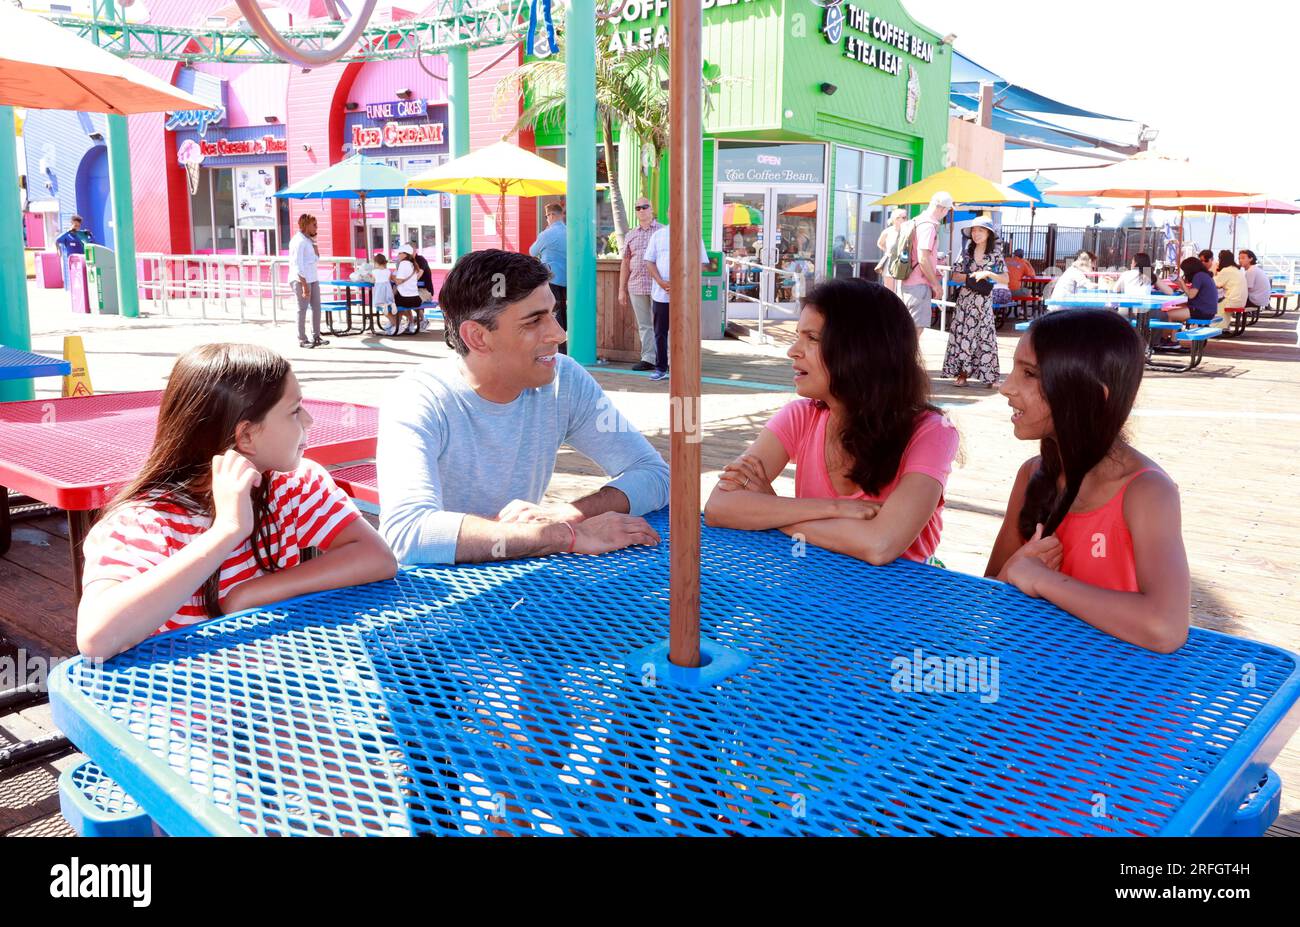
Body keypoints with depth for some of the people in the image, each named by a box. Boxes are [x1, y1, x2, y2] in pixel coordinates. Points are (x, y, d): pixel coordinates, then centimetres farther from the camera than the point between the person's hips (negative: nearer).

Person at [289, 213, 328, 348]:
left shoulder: (308, 240, 14)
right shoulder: (298, 241, -12)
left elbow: (317, 259, 17)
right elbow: (298, 266, -17)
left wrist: (314, 243, 7)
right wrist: (304, 285, -21)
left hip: (313, 279, 9)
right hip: (302, 280, -9)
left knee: (316, 307, 7)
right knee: (302, 309, -4)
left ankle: (316, 337, 13)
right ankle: (302, 340, 1)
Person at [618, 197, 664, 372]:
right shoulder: (630, 236, 16)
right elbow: (625, 263, 17)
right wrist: (621, 290, 13)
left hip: (657, 285, -4)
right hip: (636, 286, 4)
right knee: (644, 325, 6)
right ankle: (648, 359, 10)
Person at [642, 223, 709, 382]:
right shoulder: (658, 235, 11)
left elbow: (702, 264, 1)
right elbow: (649, 261, 7)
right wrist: (661, 282, -10)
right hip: (660, 293, 2)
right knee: (660, 332, 5)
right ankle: (660, 368, 14)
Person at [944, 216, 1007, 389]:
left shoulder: (995, 254, 1)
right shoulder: (966, 252, 6)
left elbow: (1005, 279, -3)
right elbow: (955, 276, 3)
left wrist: (987, 274, -16)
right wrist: (972, 276, -12)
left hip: (984, 301, -2)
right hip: (965, 298, 2)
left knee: (985, 336, -2)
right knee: (963, 333, -2)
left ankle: (988, 376, 4)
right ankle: (962, 374, 3)